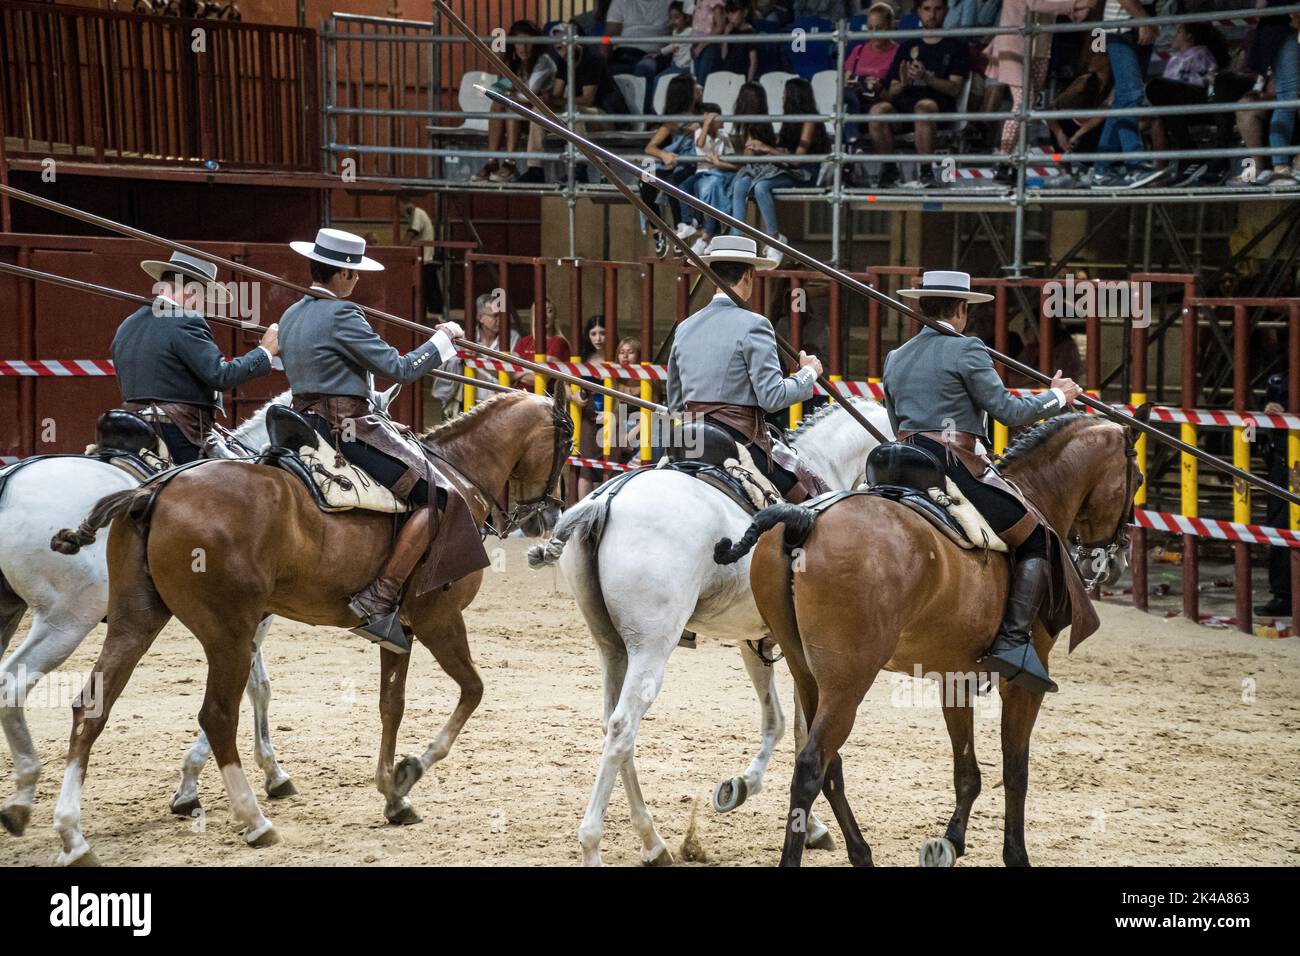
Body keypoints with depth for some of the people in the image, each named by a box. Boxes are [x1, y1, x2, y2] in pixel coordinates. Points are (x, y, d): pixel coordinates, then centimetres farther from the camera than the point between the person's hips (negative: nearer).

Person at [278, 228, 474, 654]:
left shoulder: (291, 317, 14)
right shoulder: (341, 316, -14)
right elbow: (398, 368, -14)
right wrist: (443, 340, -1)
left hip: (307, 423, 10)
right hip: (346, 429, -10)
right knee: (436, 497, -11)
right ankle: (378, 601, -19)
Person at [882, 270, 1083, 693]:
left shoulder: (895, 359, 17)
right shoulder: (966, 350, -6)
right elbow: (1007, 410, -7)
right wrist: (1056, 397, 9)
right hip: (959, 470, -7)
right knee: (1037, 538, 5)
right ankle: (1013, 641, -10)